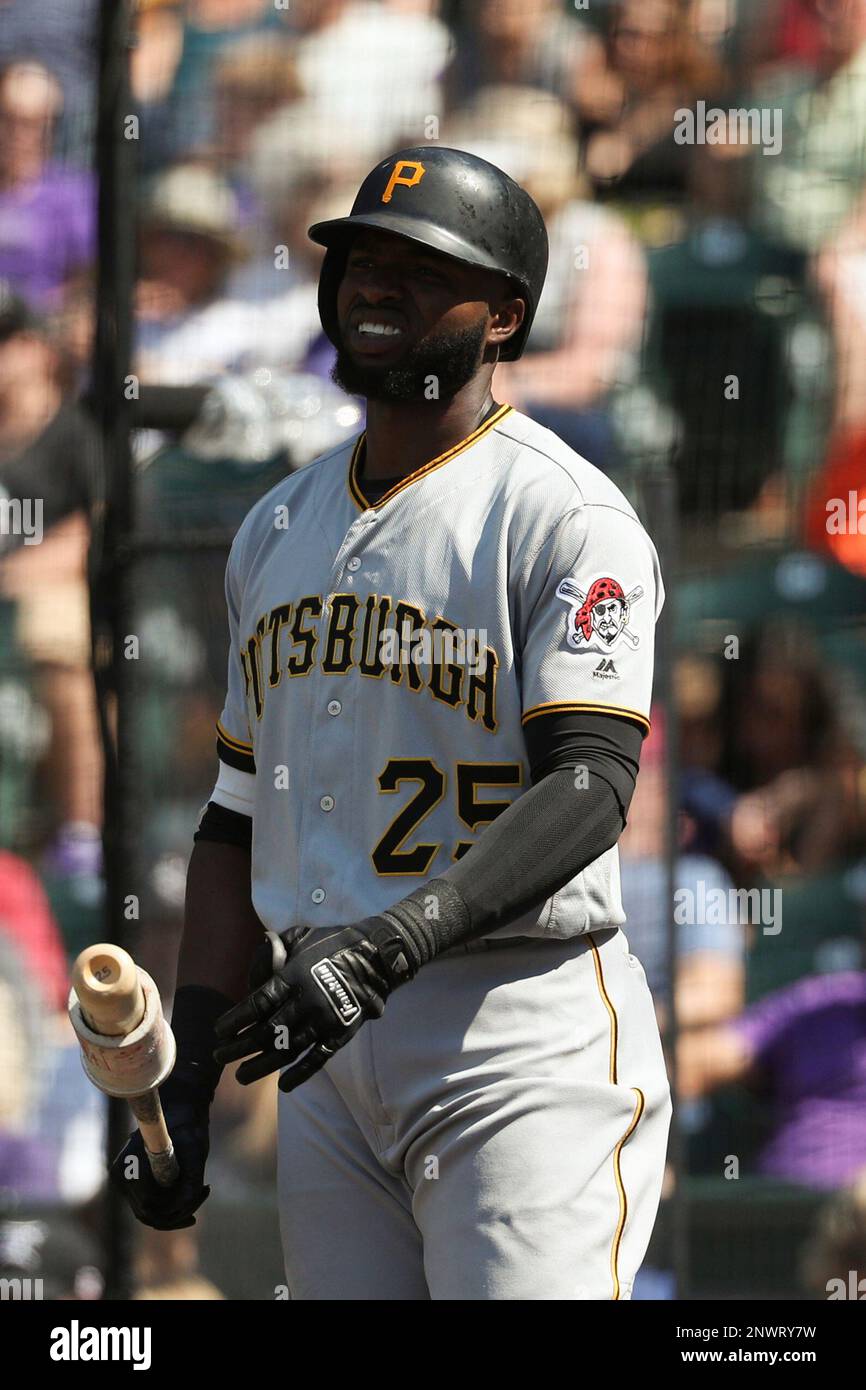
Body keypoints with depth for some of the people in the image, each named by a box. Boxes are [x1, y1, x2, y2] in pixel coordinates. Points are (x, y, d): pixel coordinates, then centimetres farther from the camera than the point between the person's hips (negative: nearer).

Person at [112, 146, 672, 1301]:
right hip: (327, 1060, 7)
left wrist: (394, 941, -32)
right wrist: (182, 1077, 12)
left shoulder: (563, 517, -6)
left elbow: (589, 787, -19)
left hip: (520, 1041, -7)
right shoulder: (277, 531, 17)